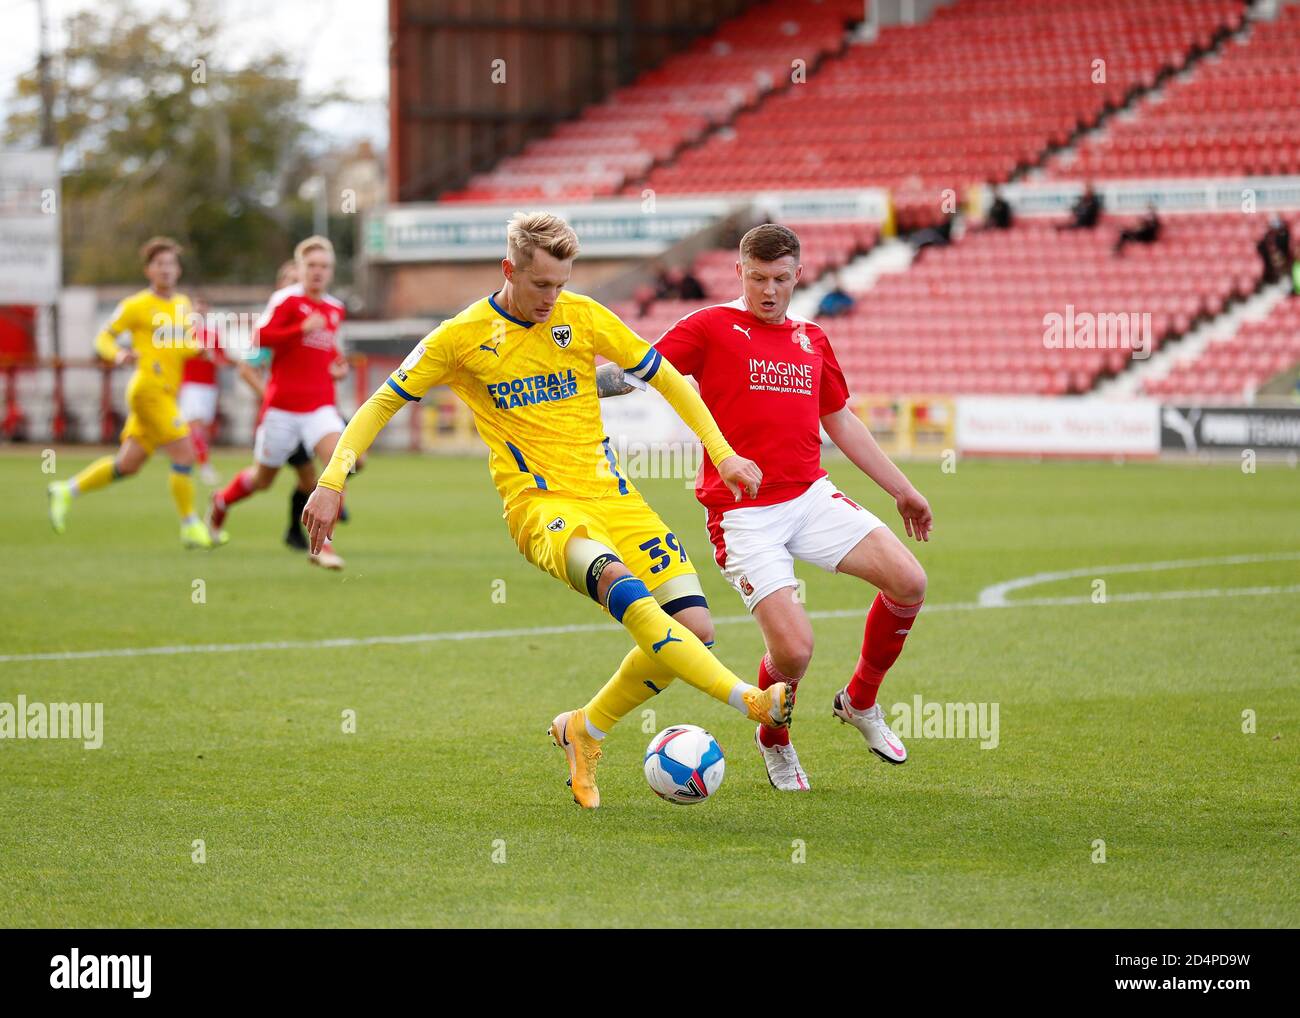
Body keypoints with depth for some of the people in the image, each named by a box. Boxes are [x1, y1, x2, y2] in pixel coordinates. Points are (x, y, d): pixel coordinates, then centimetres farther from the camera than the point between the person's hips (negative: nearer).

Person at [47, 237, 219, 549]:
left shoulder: (183, 304, 15)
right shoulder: (137, 305, -4)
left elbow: (187, 347, 23)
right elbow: (104, 337, 0)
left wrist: (198, 347, 0)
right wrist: (117, 354, -21)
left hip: (166, 394, 8)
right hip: (148, 390, -8)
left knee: (128, 465, 12)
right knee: (184, 454, -14)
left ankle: (67, 491, 27)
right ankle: (190, 527, -6)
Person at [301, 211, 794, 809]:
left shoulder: (583, 317, 4)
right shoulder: (461, 338, -1)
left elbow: (663, 377, 14)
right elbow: (382, 405, 7)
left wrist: (723, 453, 10)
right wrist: (332, 483, -2)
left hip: (611, 495, 4)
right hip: (540, 505, -4)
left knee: (695, 627, -9)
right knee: (620, 585, -36)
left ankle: (585, 730, 11)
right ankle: (745, 698, -44)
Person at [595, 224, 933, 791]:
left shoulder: (812, 340, 15)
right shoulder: (712, 328, -1)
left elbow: (841, 422, 25)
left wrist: (901, 490, 28)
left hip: (810, 496, 5)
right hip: (742, 514, -5)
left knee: (908, 581, -11)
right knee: (794, 648, -17)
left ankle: (860, 702, 14)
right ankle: (774, 742, 17)